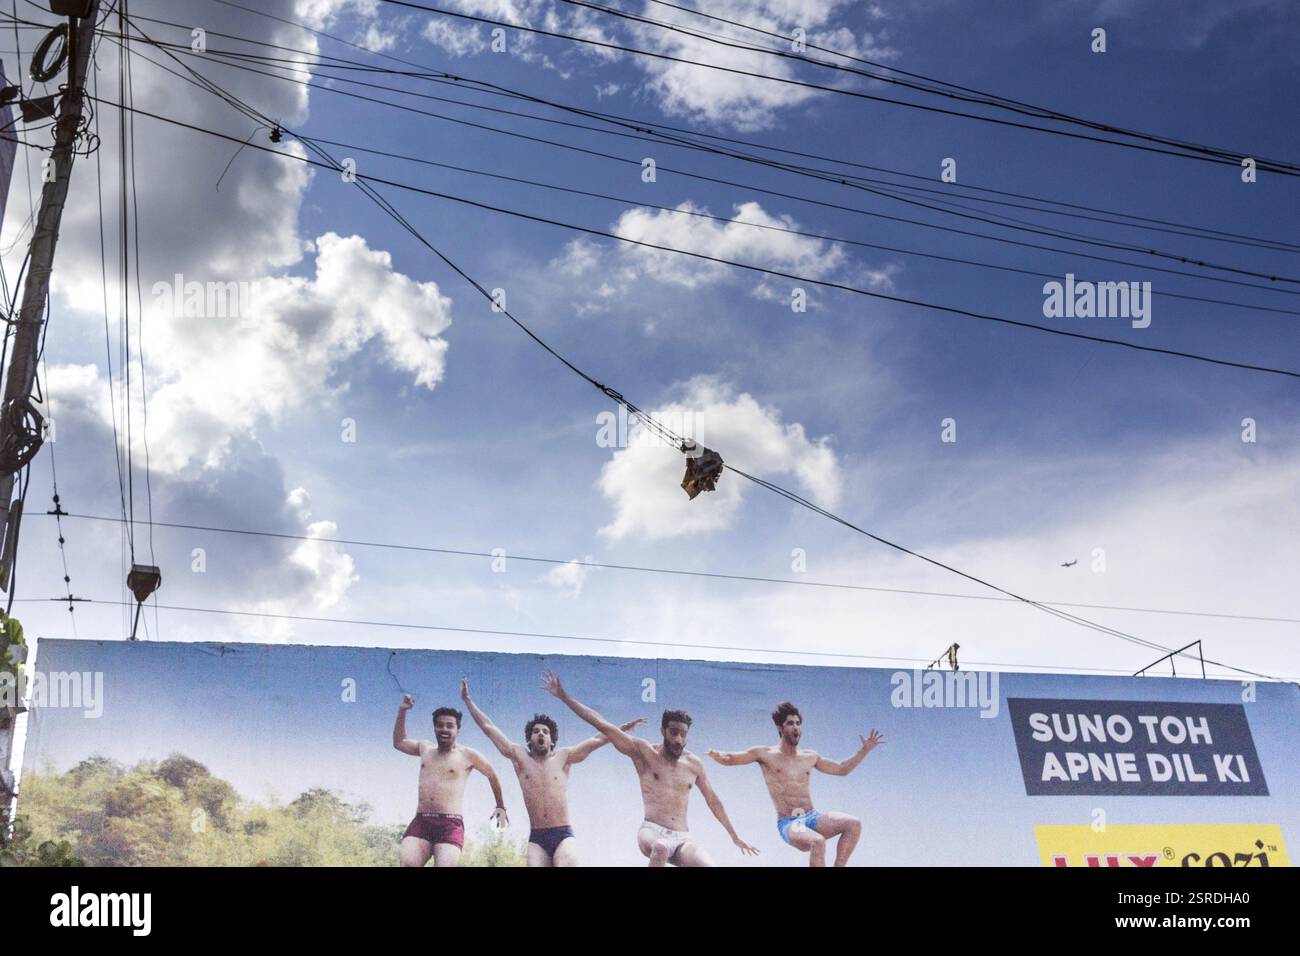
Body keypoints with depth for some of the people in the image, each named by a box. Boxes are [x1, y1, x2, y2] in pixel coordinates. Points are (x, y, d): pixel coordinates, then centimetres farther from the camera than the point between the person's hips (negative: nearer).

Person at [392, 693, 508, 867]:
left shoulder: (468, 756, 8)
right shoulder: (425, 749, 20)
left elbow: (492, 776, 23)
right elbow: (398, 742, 38)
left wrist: (500, 807, 28)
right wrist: (402, 711, 28)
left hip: (450, 825, -3)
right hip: (420, 822, 3)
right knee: (406, 863, -25)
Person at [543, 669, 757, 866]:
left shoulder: (694, 764, 13)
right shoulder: (645, 752, 4)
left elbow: (712, 801, 26)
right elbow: (603, 725, 0)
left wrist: (734, 837, 30)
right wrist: (564, 696, -3)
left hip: (682, 839, 4)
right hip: (652, 832, -3)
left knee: (709, 866, -28)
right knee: (661, 847, -41)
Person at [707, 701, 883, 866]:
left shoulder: (810, 757, 17)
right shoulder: (766, 754, 5)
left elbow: (842, 769, 30)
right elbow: (729, 759, 4)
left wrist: (864, 750, 22)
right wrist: (716, 755, -19)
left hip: (812, 817, 5)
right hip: (788, 823, -5)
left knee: (854, 824, -21)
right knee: (818, 842, -37)